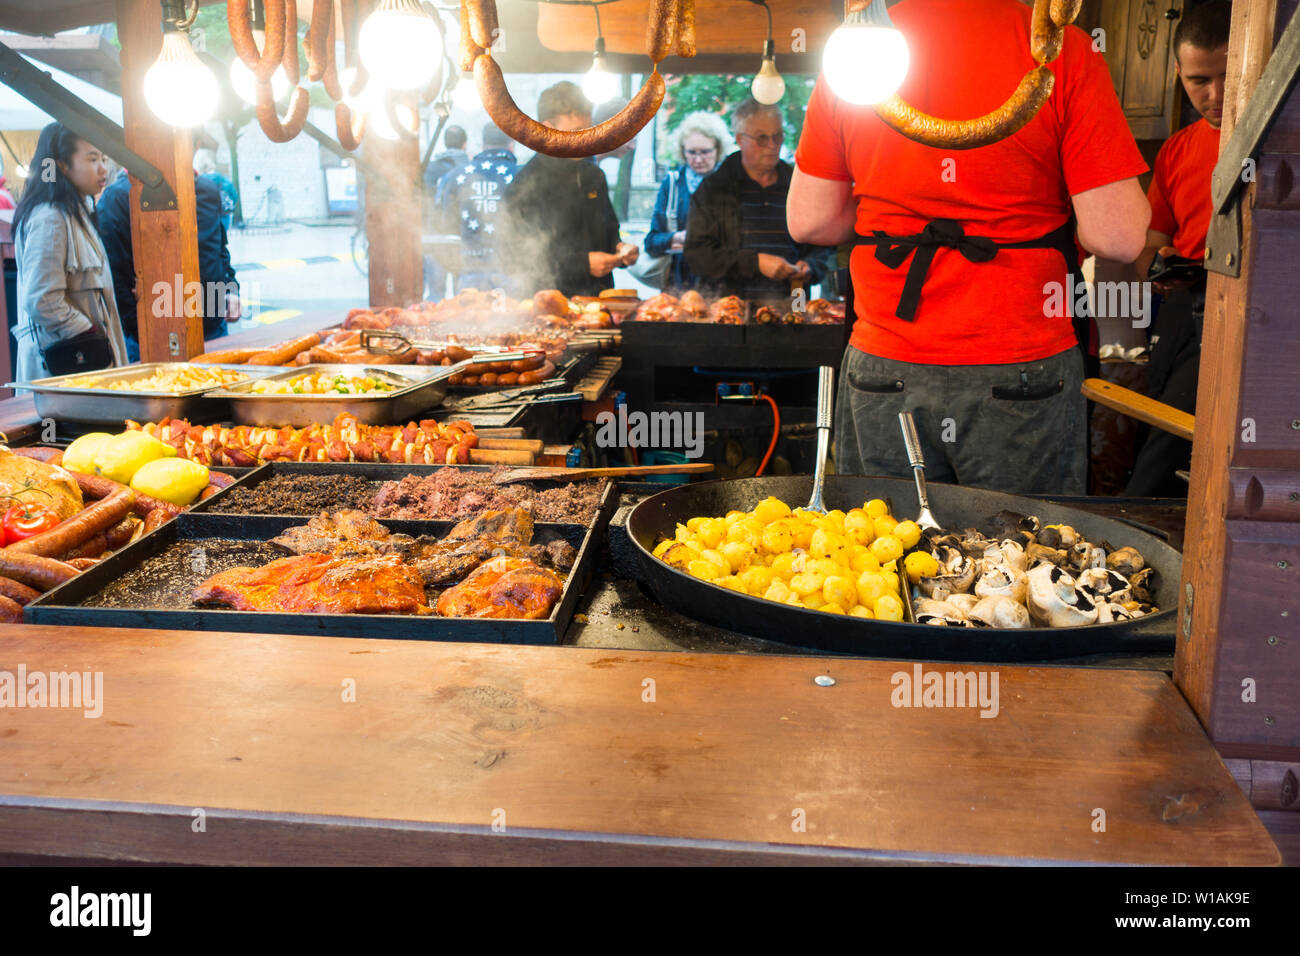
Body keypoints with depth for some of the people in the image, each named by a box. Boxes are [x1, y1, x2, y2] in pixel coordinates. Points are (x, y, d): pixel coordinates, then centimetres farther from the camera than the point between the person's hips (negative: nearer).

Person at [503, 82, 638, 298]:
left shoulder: (593, 175, 17)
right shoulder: (525, 184, -5)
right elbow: (521, 258, -11)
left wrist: (619, 248, 9)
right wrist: (583, 263, -14)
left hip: (599, 298, 6)